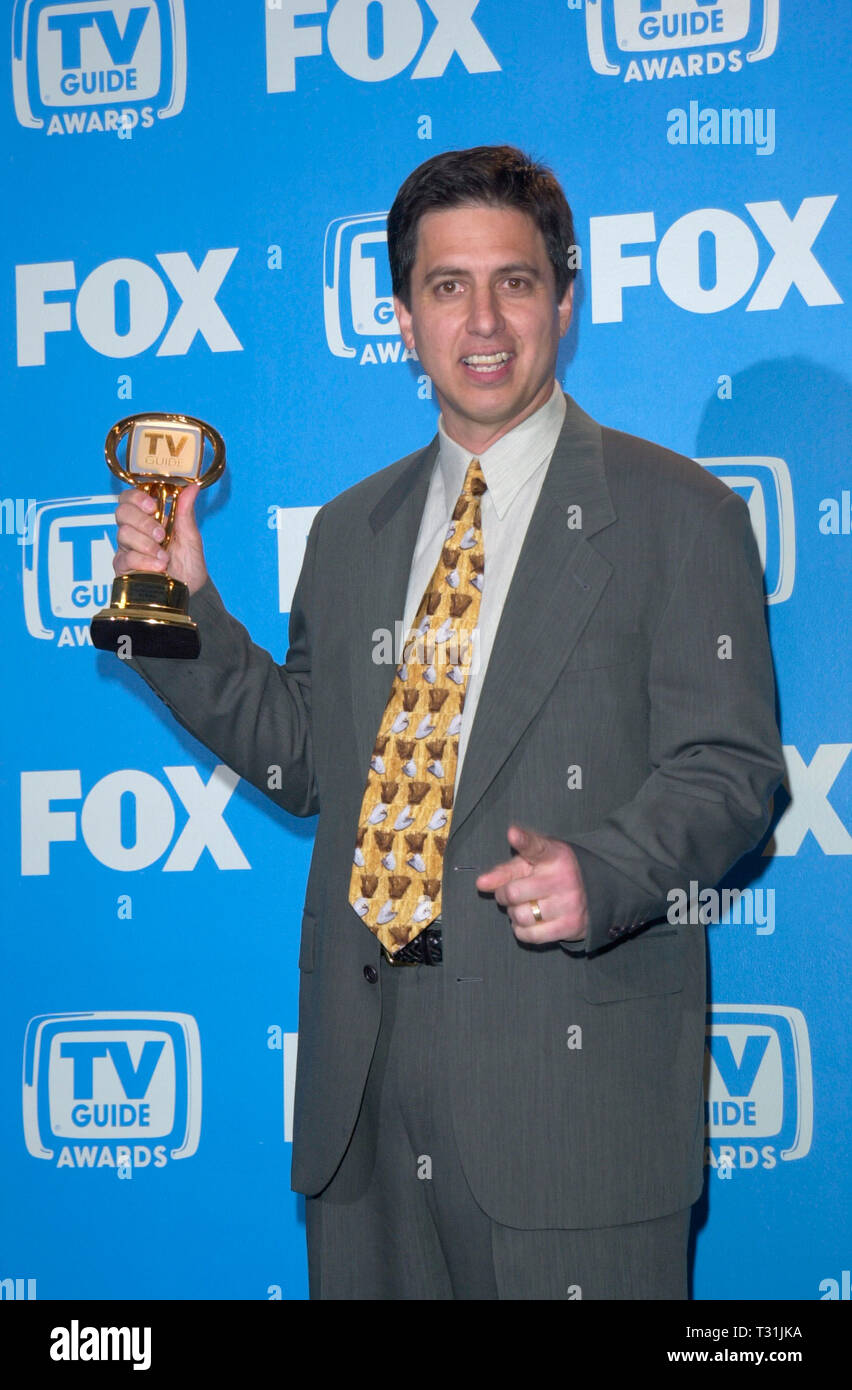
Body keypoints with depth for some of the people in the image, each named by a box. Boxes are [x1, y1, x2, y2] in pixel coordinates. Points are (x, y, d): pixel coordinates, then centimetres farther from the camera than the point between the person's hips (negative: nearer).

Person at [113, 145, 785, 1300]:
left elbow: (728, 767, -6)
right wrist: (189, 609, 6)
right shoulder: (351, 531, 15)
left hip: (572, 1076, -4)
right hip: (363, 1077, 5)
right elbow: (303, 757, 17)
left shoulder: (676, 516, -1)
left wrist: (599, 875, -24)